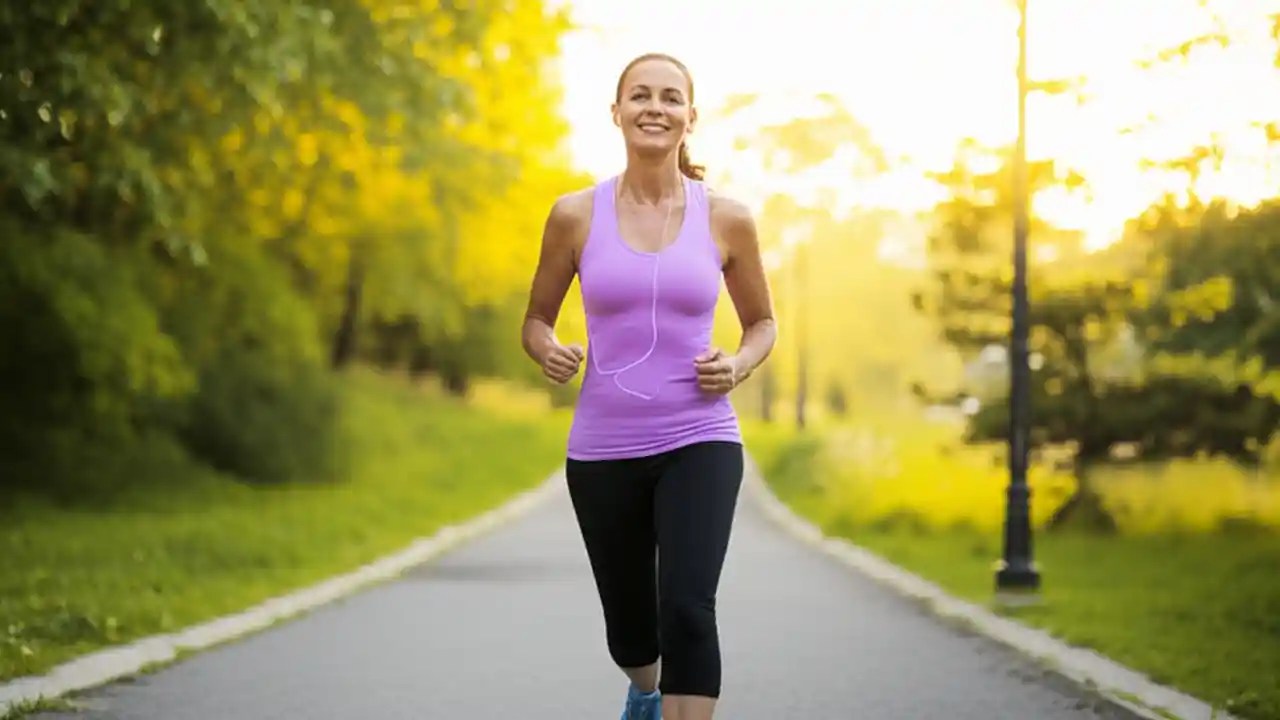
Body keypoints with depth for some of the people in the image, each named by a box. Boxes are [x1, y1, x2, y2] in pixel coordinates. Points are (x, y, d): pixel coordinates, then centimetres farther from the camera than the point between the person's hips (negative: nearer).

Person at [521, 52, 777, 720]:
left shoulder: (726, 218, 0)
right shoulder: (576, 215, -1)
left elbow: (762, 322, 14)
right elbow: (536, 320, 11)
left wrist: (738, 364, -7)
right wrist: (549, 352, -11)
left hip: (698, 443, -1)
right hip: (602, 449, 1)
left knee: (688, 610, -23)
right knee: (629, 625, 17)